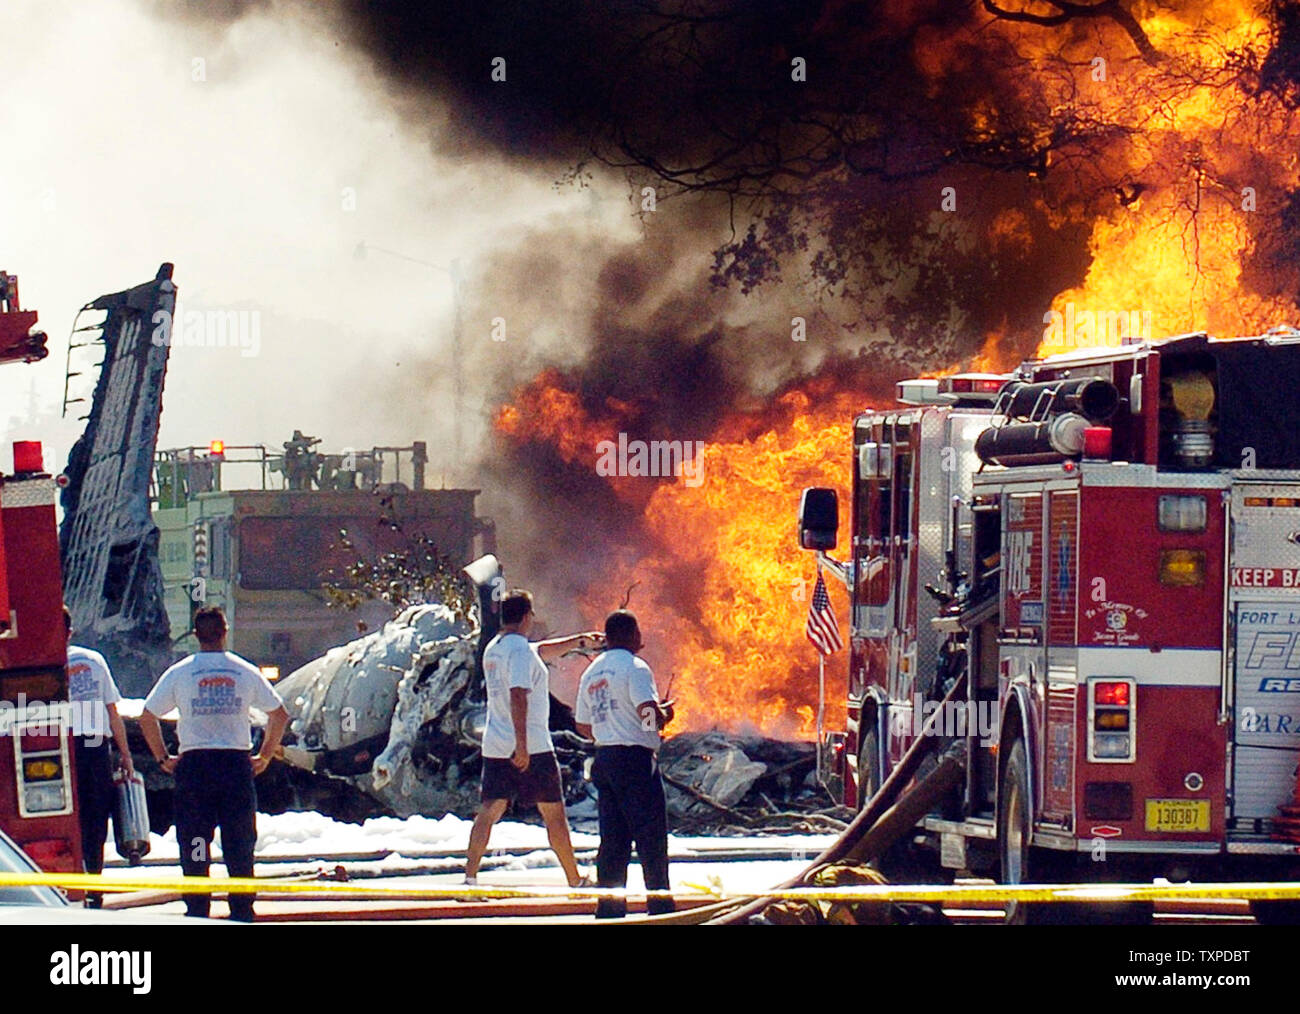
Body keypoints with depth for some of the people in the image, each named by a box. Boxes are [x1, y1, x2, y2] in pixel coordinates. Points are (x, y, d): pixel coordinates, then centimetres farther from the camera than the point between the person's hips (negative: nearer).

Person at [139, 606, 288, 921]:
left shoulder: (180, 673, 1)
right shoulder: (245, 672, 4)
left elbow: (147, 717, 1)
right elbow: (279, 714, 8)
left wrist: (162, 757, 8)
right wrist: (264, 756, 14)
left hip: (194, 764, -1)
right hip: (236, 763, 1)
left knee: (194, 844, 3)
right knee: (239, 844, 6)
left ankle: (197, 911, 0)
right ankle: (242, 911, 6)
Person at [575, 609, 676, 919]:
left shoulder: (591, 672, 15)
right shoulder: (634, 667, -9)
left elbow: (583, 726, 19)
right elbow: (649, 713, -21)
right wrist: (664, 715, 0)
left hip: (604, 759, 7)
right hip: (636, 758, -7)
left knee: (612, 841, 8)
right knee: (651, 837, -3)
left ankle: (609, 909, 6)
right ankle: (661, 907, -4)